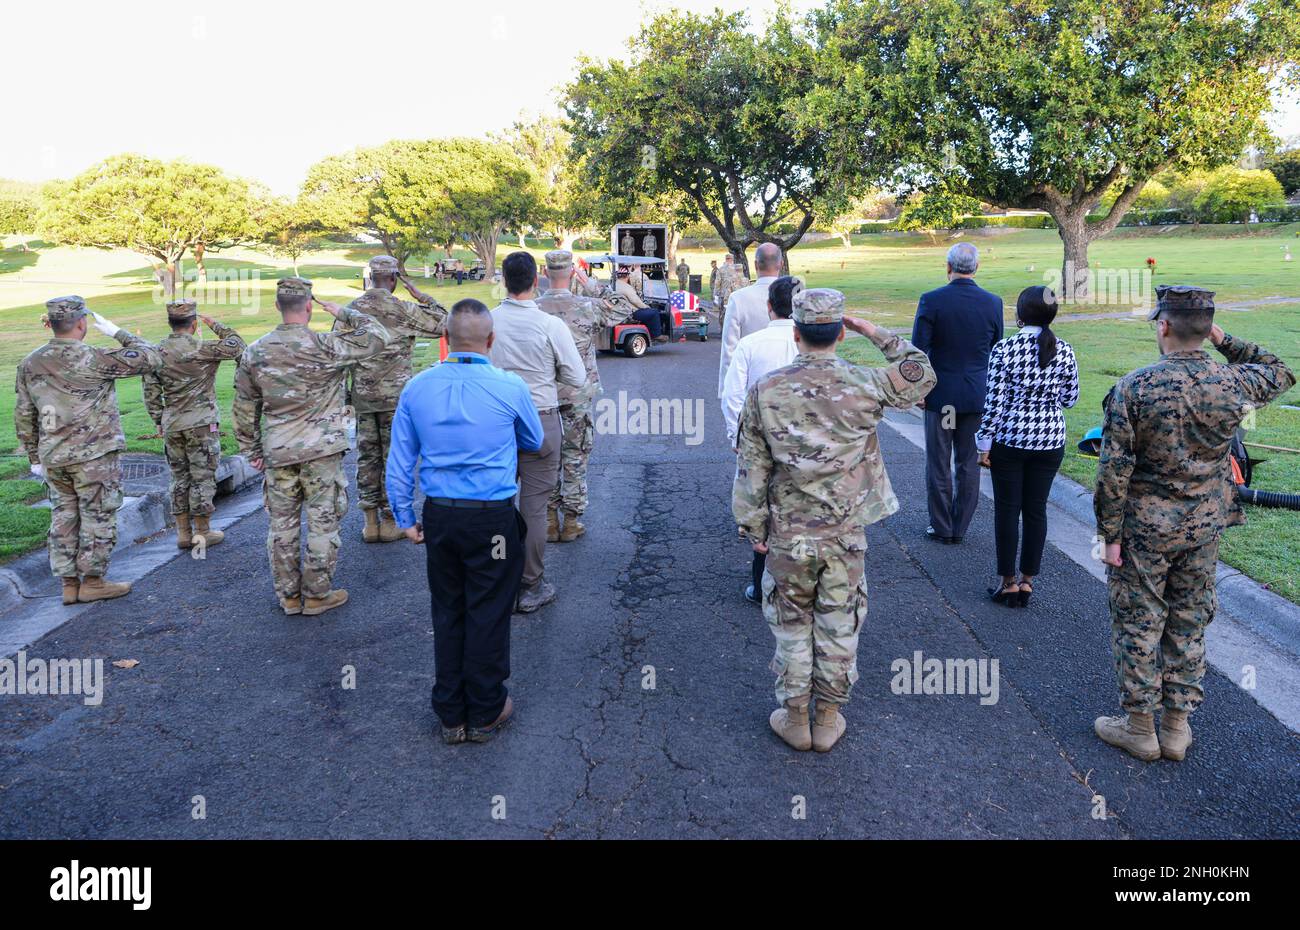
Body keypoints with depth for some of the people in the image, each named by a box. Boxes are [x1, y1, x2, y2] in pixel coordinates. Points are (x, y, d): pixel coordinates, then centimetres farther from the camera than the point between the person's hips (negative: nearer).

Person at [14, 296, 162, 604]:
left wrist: (34, 457, 18)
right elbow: (150, 359, -9)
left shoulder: (29, 364, 5)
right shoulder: (93, 359, -13)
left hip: (54, 458, 6)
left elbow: (23, 416, 10)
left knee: (64, 519, 13)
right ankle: (92, 582, 9)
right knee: (98, 518, 4)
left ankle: (69, 584, 18)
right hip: (95, 456, -6)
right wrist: (117, 332, 2)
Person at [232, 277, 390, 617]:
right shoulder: (325, 346, -13)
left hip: (278, 454, 4)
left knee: (281, 525, 13)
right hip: (321, 451, -4)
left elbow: (244, 407, 9)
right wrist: (344, 313, 4)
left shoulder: (255, 353, 2)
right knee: (322, 524, 7)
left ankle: (288, 595, 22)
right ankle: (317, 595, 14)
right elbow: (378, 336, -6)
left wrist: (251, 450, 18)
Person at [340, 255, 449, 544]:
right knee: (394, 456, 5)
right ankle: (390, 521, 10)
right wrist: (421, 296, 5)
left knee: (366, 455, 11)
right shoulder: (403, 310, -9)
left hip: (362, 397, 4)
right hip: (395, 396, -4)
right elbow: (443, 323, -2)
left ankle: (370, 522, 16)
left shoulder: (350, 311, 3)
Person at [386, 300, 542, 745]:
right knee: (488, 615, 8)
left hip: (439, 516, 3)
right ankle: (485, 713, 22)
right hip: (493, 519, -3)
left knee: (447, 613, 15)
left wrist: (405, 517, 15)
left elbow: (399, 462, 5)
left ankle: (451, 715, 26)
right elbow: (534, 442, 9)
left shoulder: (416, 388, -1)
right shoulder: (510, 387, -10)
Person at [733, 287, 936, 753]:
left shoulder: (766, 391, -9)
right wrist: (876, 333, 9)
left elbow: (752, 468, -5)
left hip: (788, 534, 0)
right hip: (847, 533, 1)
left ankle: (794, 719, 25)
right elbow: (922, 375, 10)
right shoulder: (864, 385, -9)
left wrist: (753, 526, 5)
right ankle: (829, 720, 26)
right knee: (840, 626, 14)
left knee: (792, 626, 14)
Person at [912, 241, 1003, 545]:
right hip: (978, 395, 3)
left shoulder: (931, 300, -12)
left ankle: (941, 528, 15)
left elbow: (918, 350, -11)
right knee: (969, 463, 11)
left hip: (940, 394, -2)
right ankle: (960, 527, 19)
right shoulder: (993, 302, -2)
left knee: (938, 464, 8)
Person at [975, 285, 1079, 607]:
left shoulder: (1005, 350, -14)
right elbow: (1070, 398, 5)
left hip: (1009, 441, -3)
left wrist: (984, 445, -5)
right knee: (1036, 509, 11)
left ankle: (1008, 583, 13)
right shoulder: (1064, 350, -3)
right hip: (1050, 442, 3)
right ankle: (1027, 581, 19)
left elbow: (994, 402, -13)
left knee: (1007, 509, 7)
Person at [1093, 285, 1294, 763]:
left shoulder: (1134, 387, -17)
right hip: (1204, 527, 4)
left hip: (1144, 527, -3)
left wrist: (1110, 534, -7)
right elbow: (1281, 374, 18)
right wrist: (1226, 342, 12)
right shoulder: (1233, 383, -7)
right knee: (1189, 624, 15)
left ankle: (1138, 727, 19)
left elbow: (1114, 469, -16)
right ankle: (1177, 727, 26)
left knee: (1137, 624, 9)